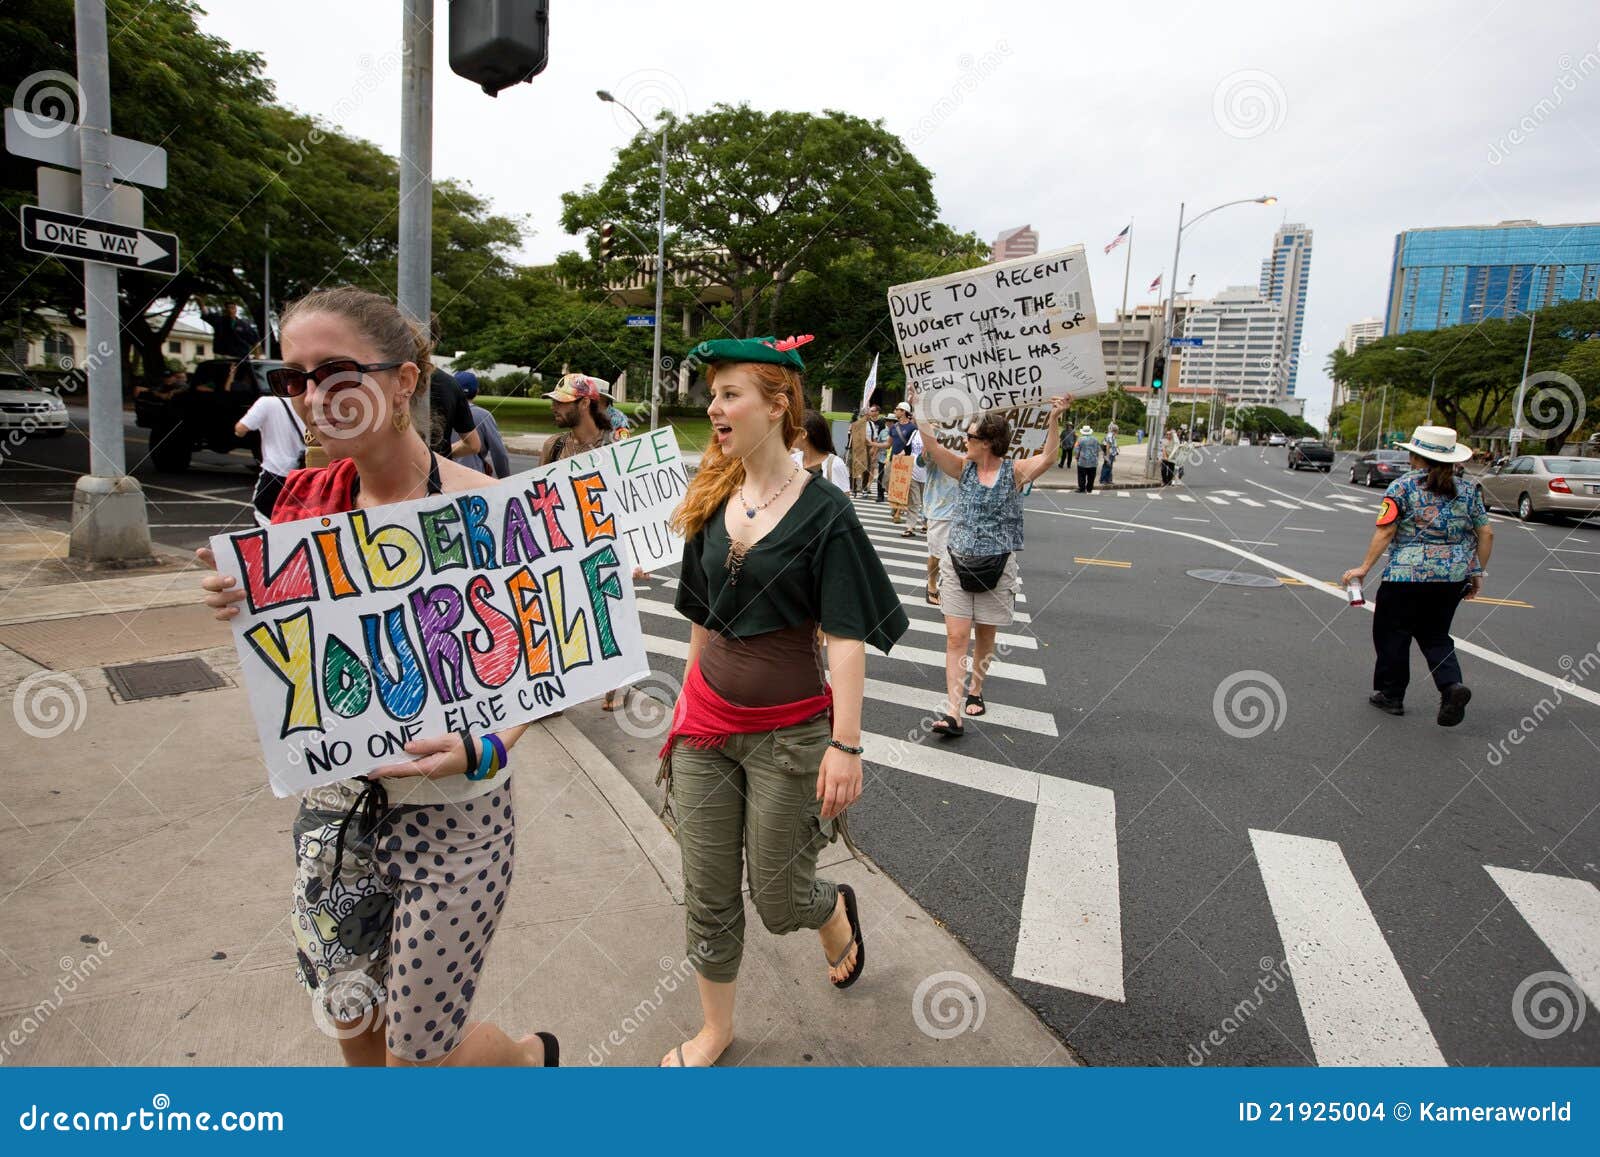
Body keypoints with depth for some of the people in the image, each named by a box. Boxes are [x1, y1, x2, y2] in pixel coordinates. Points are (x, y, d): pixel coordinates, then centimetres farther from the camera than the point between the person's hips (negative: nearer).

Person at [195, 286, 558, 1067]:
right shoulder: (307, 502, -2)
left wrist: (487, 746, -31)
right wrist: (244, 610, -12)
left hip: (452, 812, -5)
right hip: (334, 802, 5)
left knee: (417, 1051, 11)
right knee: (354, 1023, 22)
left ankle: (538, 1056, 43)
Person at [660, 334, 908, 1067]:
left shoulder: (823, 513, -14)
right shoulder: (713, 504, 3)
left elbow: (847, 638, -17)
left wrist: (846, 745, -21)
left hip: (788, 734, -5)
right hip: (707, 723, 5)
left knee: (778, 900, 10)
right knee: (707, 897, 12)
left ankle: (838, 912, 45)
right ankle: (715, 1028, 35)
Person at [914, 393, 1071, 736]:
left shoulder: (1014, 473, -4)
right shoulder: (963, 467, 2)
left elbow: (1048, 456, -18)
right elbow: (932, 445, -5)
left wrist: (1055, 420, -31)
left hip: (997, 566, -1)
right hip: (958, 564, 2)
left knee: (985, 636, 14)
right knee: (956, 636, -6)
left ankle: (975, 691, 37)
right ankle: (955, 713, -6)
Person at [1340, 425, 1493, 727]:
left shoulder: (1403, 486, -6)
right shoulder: (1467, 489, 8)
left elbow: (1385, 532, -12)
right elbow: (1486, 535, 9)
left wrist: (1364, 568, -8)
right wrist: (1478, 572, 18)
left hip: (1407, 575, -5)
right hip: (1454, 577, 5)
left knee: (1393, 633, 9)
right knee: (1435, 635, 16)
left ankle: (1391, 694, 17)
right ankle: (1451, 684, -6)